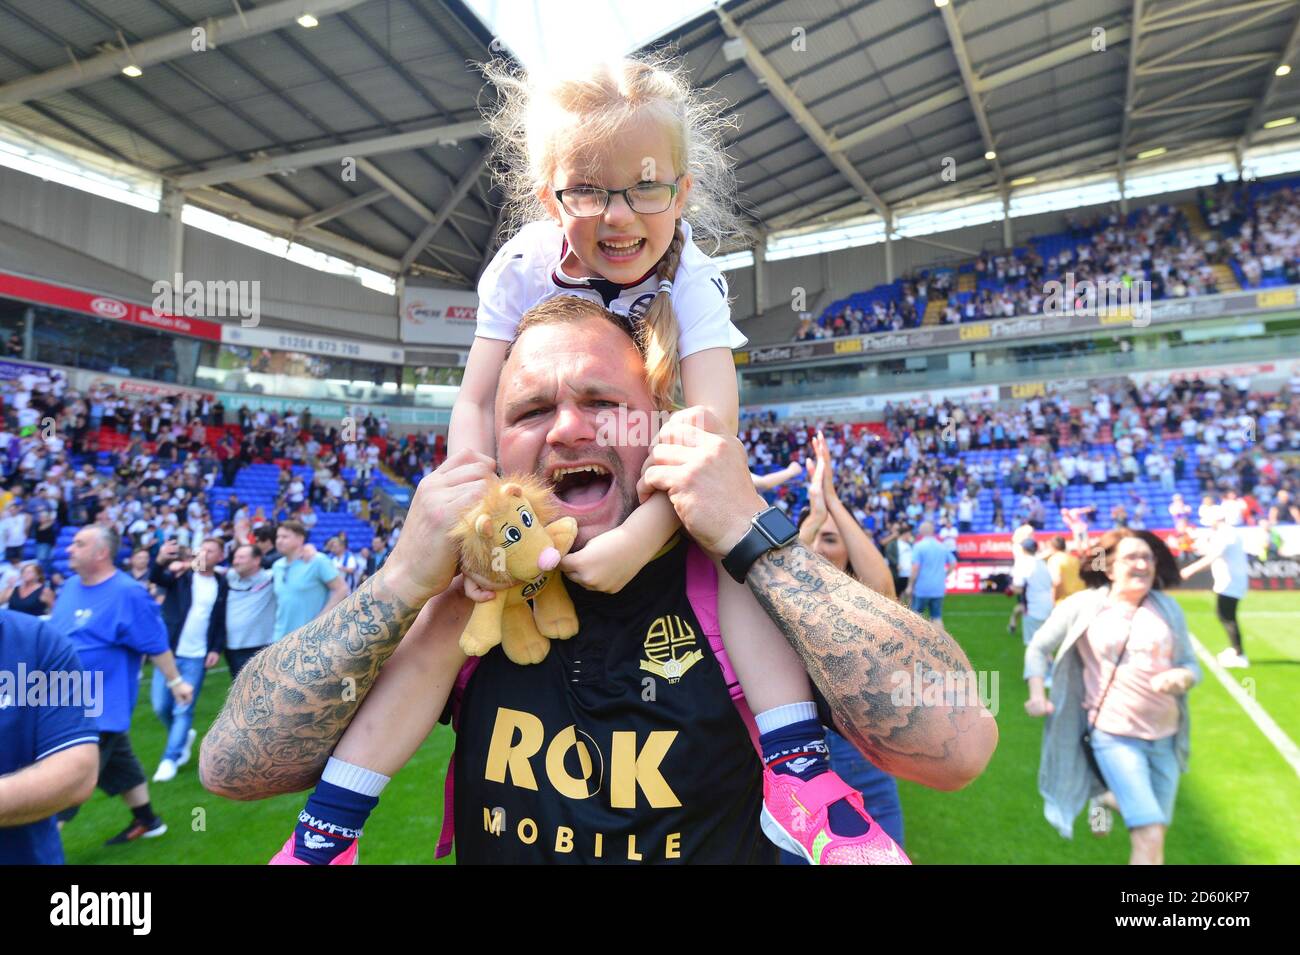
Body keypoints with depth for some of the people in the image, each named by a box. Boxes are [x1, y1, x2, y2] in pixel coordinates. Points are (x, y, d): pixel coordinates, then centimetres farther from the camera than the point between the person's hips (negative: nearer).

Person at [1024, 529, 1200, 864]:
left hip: (1164, 735, 4)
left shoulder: (1167, 608, 2)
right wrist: (1037, 693, -8)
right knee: (1150, 837, -16)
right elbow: (1039, 646, 3)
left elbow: (1191, 665, 6)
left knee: (1155, 835, 18)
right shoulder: (1082, 606, -7)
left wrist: (1181, 678, -17)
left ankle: (1110, 798, 46)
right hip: (1114, 735, -4)